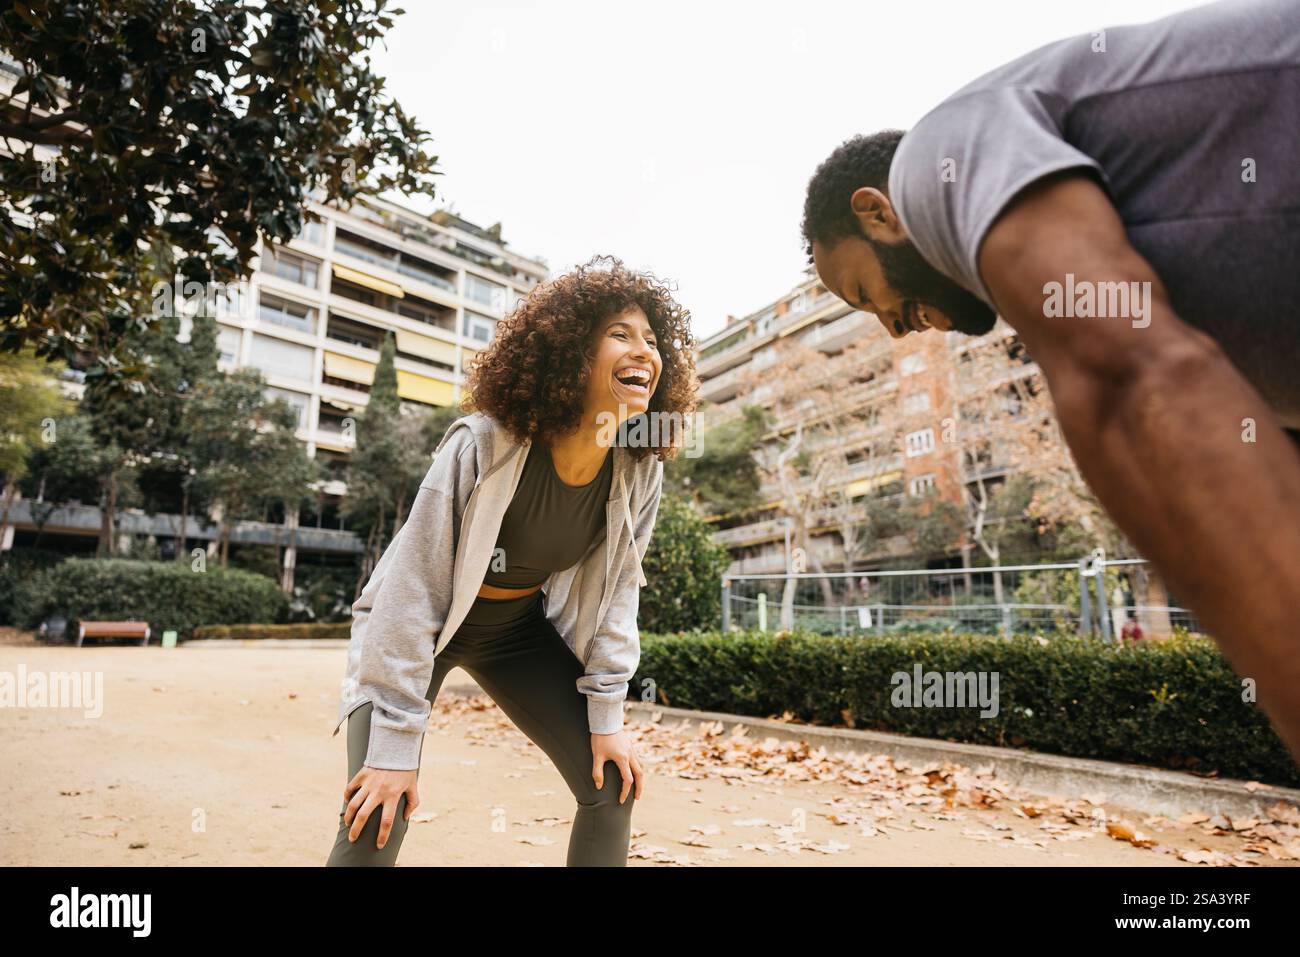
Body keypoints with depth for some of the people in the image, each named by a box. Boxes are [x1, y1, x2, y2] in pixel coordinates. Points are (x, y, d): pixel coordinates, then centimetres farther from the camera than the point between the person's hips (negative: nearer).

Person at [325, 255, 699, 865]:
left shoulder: (640, 471, -16)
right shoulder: (482, 446, -31)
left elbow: (615, 588, -5)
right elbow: (413, 591, -25)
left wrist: (606, 712, -4)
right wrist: (395, 743, -22)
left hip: (519, 628, 5)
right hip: (414, 630, -4)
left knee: (613, 784, 0)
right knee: (378, 819, -15)